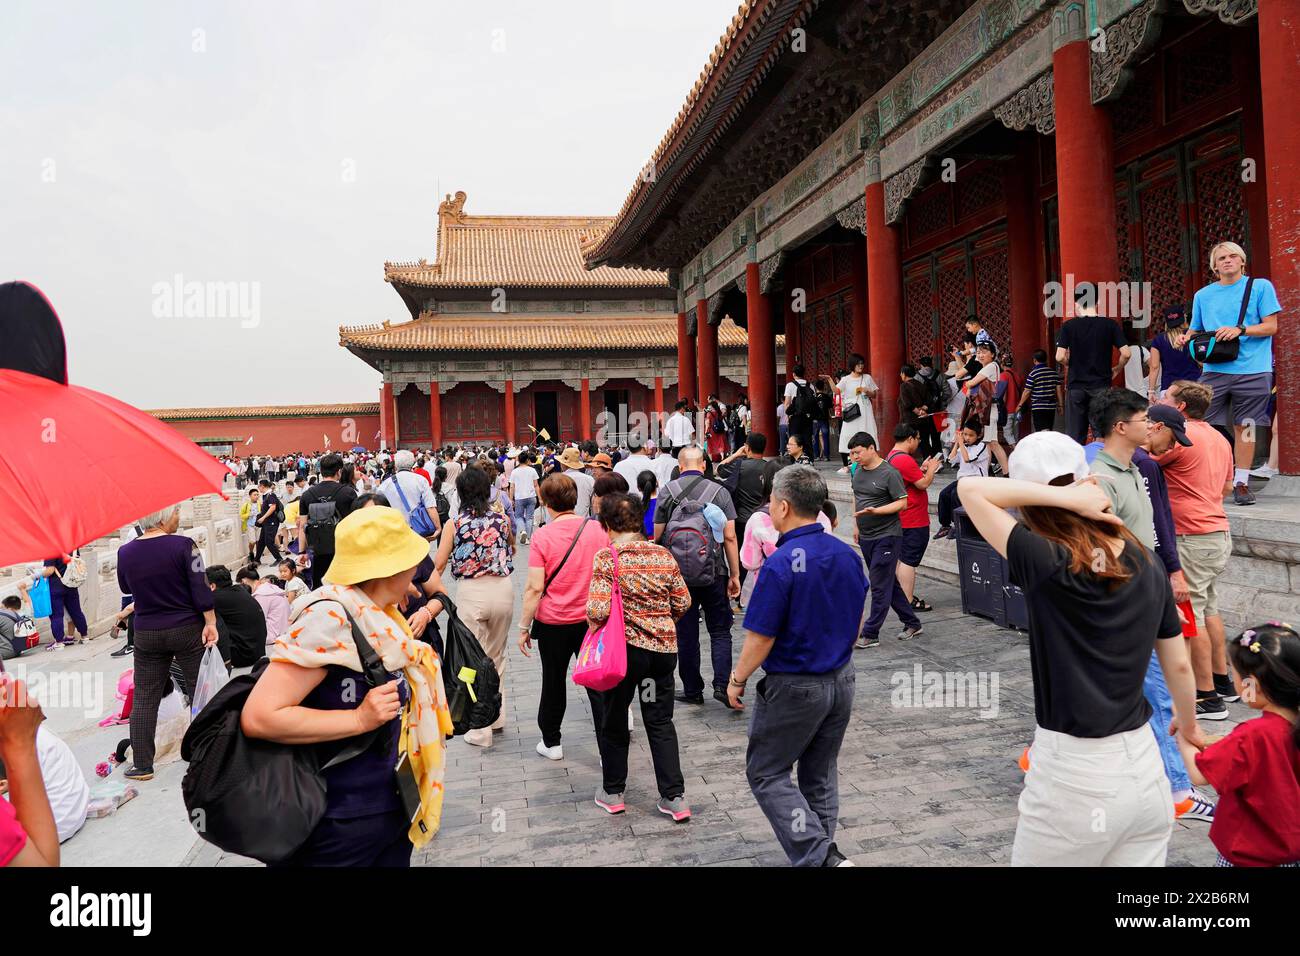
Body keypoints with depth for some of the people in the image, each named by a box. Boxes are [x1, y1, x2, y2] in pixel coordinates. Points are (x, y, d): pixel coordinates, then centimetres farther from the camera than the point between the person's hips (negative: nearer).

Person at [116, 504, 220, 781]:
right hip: (187, 630, -3)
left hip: (147, 634, 3)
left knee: (144, 699, 11)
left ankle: (141, 765, 15)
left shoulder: (125, 552, -2)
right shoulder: (183, 546, -15)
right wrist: (210, 622, -9)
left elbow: (125, 587, 15)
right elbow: (200, 587, -15)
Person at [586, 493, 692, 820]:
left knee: (613, 720, 15)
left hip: (624, 648, -3)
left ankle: (612, 792, 28)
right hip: (664, 647, 4)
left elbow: (598, 610, -21)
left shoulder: (606, 558, -14)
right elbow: (682, 602, 4)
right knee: (661, 722, 14)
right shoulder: (664, 555, 0)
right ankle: (674, 797, 13)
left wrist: (591, 622, 1)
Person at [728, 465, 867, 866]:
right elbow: (856, 620, 10)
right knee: (821, 772, 20)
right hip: (841, 680, 7)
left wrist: (737, 679, -4)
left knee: (766, 773, 8)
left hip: (794, 687, -7)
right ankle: (824, 851, 31)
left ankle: (818, 855, 0)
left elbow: (761, 639, -20)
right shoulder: (847, 554, -2)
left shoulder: (780, 564, -24)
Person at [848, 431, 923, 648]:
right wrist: (856, 525, 19)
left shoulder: (889, 473, -13)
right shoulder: (858, 471, 9)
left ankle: (870, 634, -1)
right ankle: (912, 624, 27)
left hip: (886, 535, -8)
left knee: (879, 586, -5)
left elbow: (902, 502, -15)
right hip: (866, 537, 8)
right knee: (889, 583, 15)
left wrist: (875, 511, -25)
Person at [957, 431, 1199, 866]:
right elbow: (1179, 666, 11)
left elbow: (970, 489, -19)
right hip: (1145, 764, 6)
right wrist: (1188, 725, 28)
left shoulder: (1048, 565, -20)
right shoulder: (1148, 566, 0)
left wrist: (1062, 497, -17)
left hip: (1075, 775, -6)